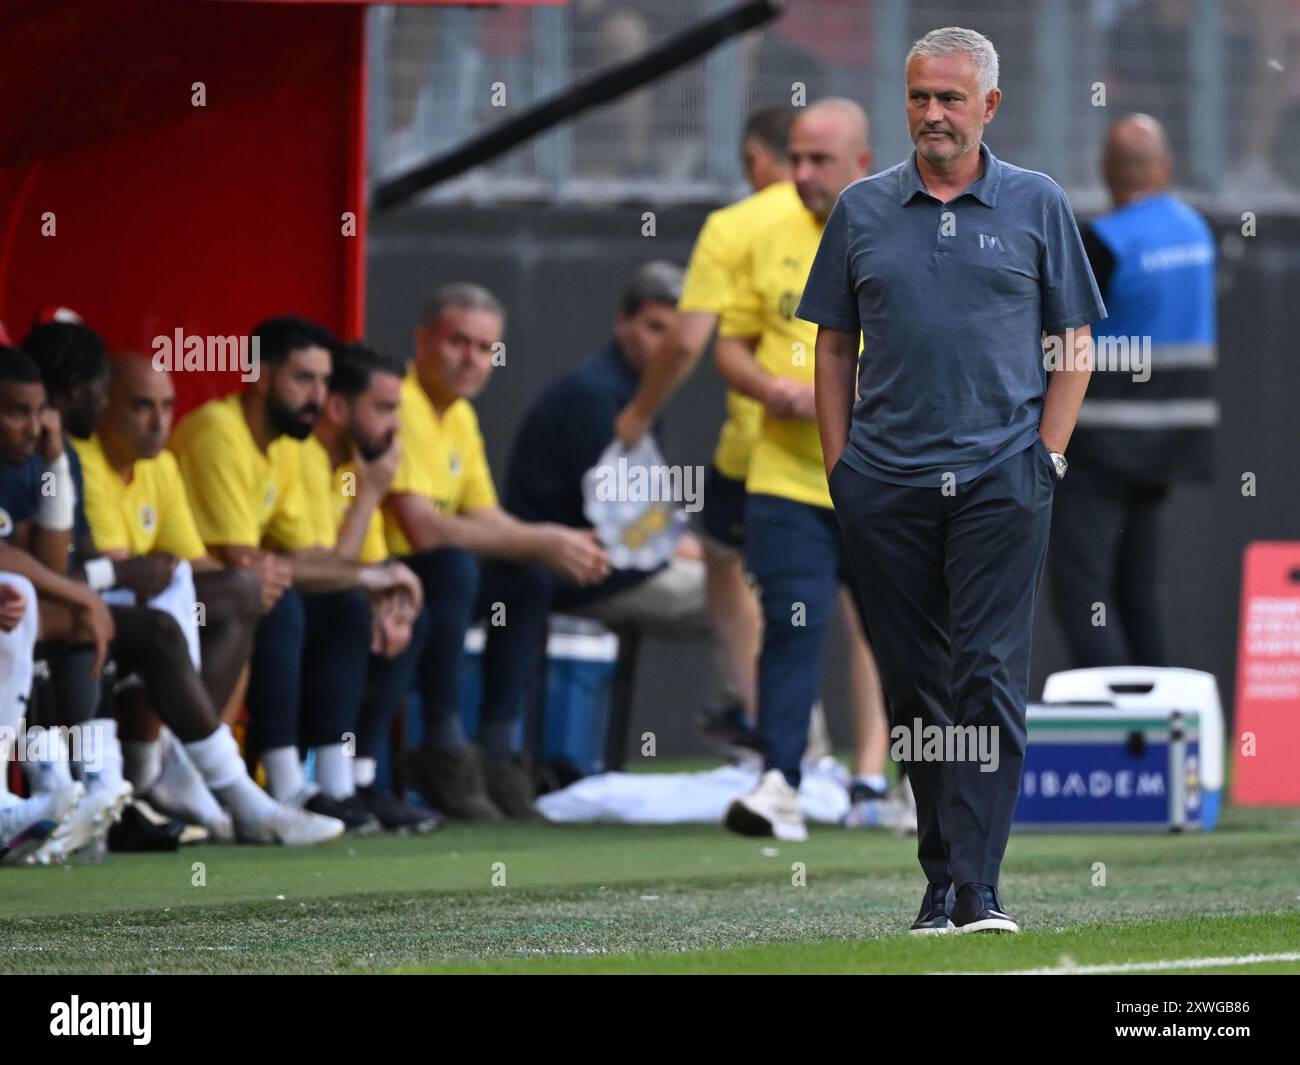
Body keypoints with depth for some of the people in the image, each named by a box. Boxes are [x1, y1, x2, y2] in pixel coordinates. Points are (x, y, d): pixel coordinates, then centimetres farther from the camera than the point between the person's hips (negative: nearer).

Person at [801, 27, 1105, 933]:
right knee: (915, 684, 6)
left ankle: (978, 888, -13)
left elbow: (1074, 341, 7)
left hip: (1000, 476, -2)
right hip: (886, 480, 2)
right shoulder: (862, 209, 10)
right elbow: (834, 345, 13)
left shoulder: (1037, 205, 5)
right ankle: (941, 877, 14)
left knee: (990, 678, -10)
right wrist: (839, 466, 5)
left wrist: (1049, 454, -2)